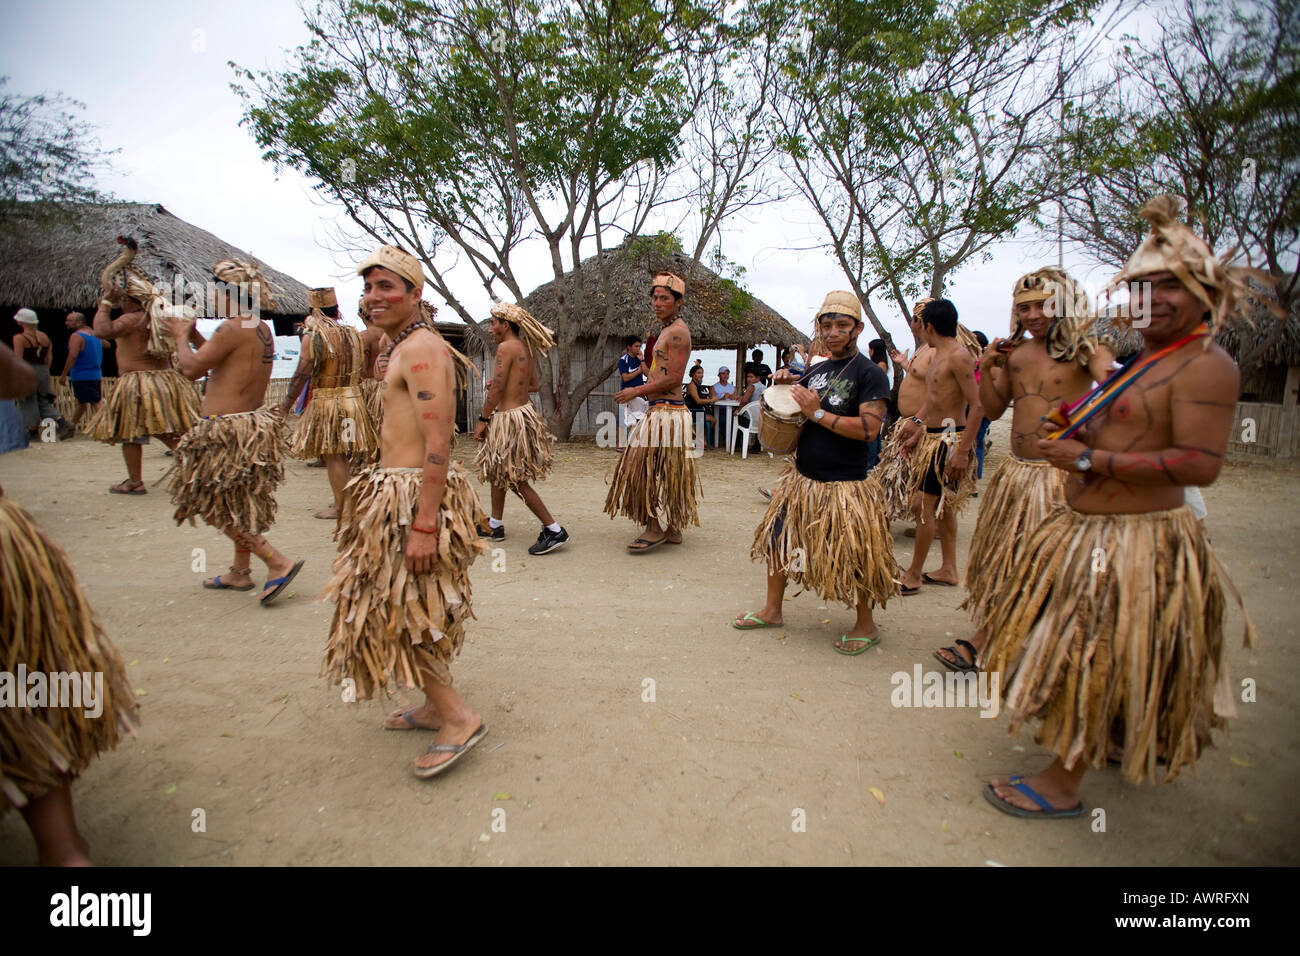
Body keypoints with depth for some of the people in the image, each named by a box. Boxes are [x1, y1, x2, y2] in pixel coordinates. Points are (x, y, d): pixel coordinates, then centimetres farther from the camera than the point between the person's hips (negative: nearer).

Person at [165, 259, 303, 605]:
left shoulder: (233, 329, -18)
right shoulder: (262, 330, 9)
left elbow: (191, 368, -15)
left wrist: (182, 336, 2)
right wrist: (193, 334, 23)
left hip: (227, 430, -9)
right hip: (255, 423, 9)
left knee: (216, 507, 0)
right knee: (241, 505, 19)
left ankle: (278, 563, -6)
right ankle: (240, 573, 31)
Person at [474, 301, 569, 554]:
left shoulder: (506, 347, -16)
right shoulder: (527, 348, 10)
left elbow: (496, 389, -19)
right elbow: (535, 385, 17)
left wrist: (483, 419, -13)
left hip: (509, 417, -10)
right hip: (524, 409, 10)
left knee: (517, 480, -4)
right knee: (497, 472, 20)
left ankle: (554, 530, -3)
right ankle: (495, 526, 32)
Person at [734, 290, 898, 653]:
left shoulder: (869, 374, -10)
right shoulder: (816, 371, 10)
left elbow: (869, 428, -21)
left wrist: (818, 413, -21)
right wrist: (786, 385, 3)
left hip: (844, 484, -7)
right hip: (802, 476, 7)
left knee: (853, 557, 2)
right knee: (778, 540, 13)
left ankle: (866, 626, 24)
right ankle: (772, 610, 30)